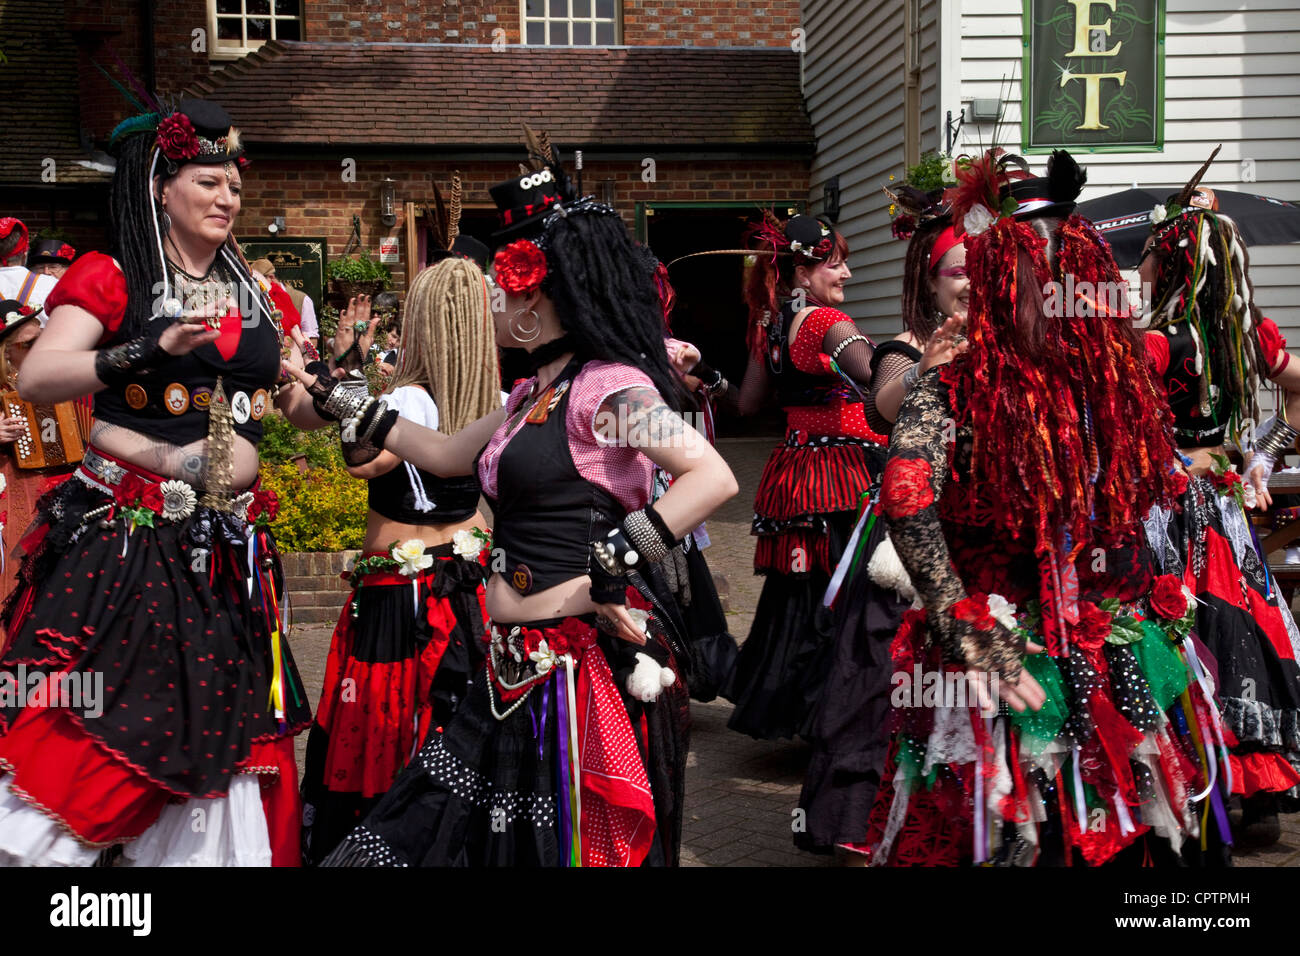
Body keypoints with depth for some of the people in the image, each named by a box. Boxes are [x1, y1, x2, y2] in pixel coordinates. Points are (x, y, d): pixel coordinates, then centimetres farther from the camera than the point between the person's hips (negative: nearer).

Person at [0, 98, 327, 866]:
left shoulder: (255, 299, 16)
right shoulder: (110, 279, 0)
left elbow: (301, 404, 20)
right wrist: (147, 351, -28)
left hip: (226, 550, 5)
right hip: (123, 538, -5)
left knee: (212, 732, 7)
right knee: (82, 733, -7)